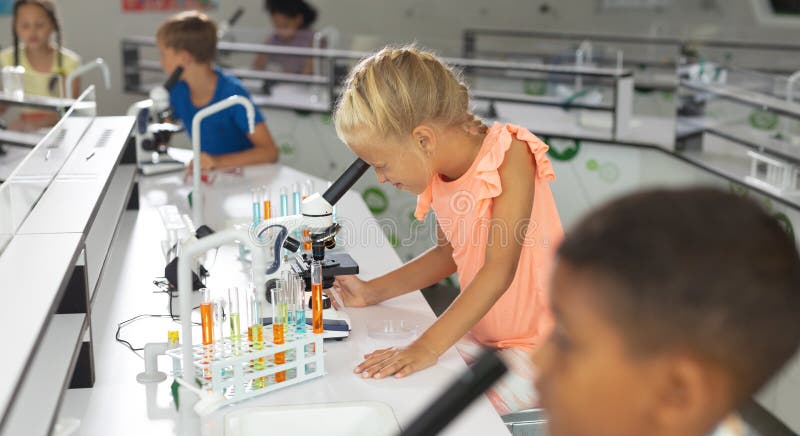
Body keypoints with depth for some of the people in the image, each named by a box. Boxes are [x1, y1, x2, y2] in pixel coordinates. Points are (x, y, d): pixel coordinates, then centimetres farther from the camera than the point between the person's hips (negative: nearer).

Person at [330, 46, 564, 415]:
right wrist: (372, 291, 6)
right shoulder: (437, 173, 0)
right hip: (480, 335, 7)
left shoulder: (509, 156, -21)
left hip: (538, 345, -7)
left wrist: (427, 346, -35)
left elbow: (498, 271, -28)